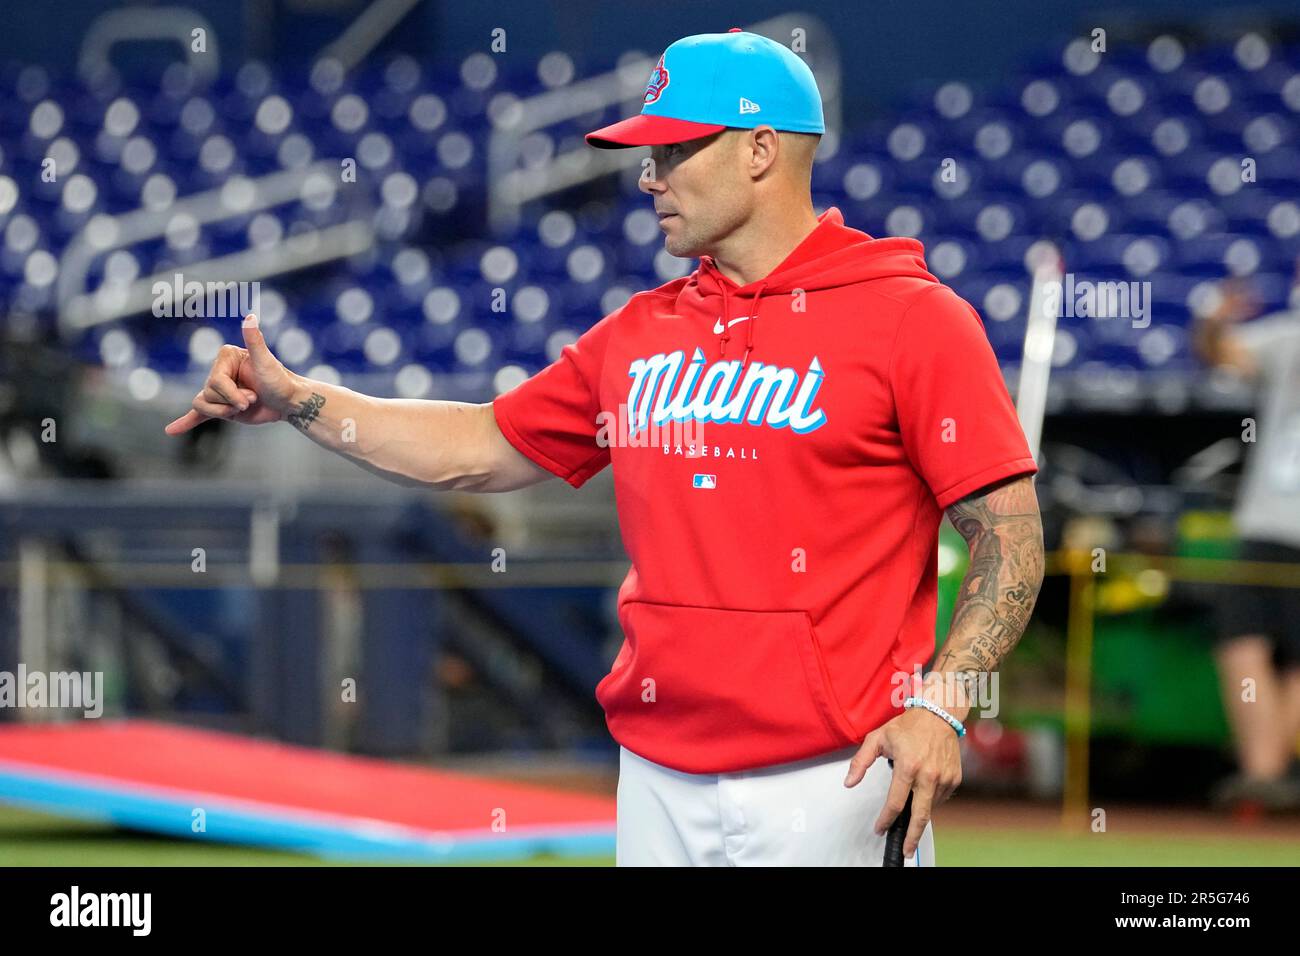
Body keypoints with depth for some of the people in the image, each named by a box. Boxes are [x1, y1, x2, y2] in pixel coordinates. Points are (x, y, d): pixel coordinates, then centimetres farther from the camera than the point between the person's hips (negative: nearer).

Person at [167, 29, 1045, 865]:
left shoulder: (911, 319, -5)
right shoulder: (640, 335, 14)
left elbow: (1013, 535, -8)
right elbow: (482, 450, 23)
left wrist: (941, 704, -18)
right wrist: (294, 400, 17)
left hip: (830, 779, -6)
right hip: (658, 777, 6)